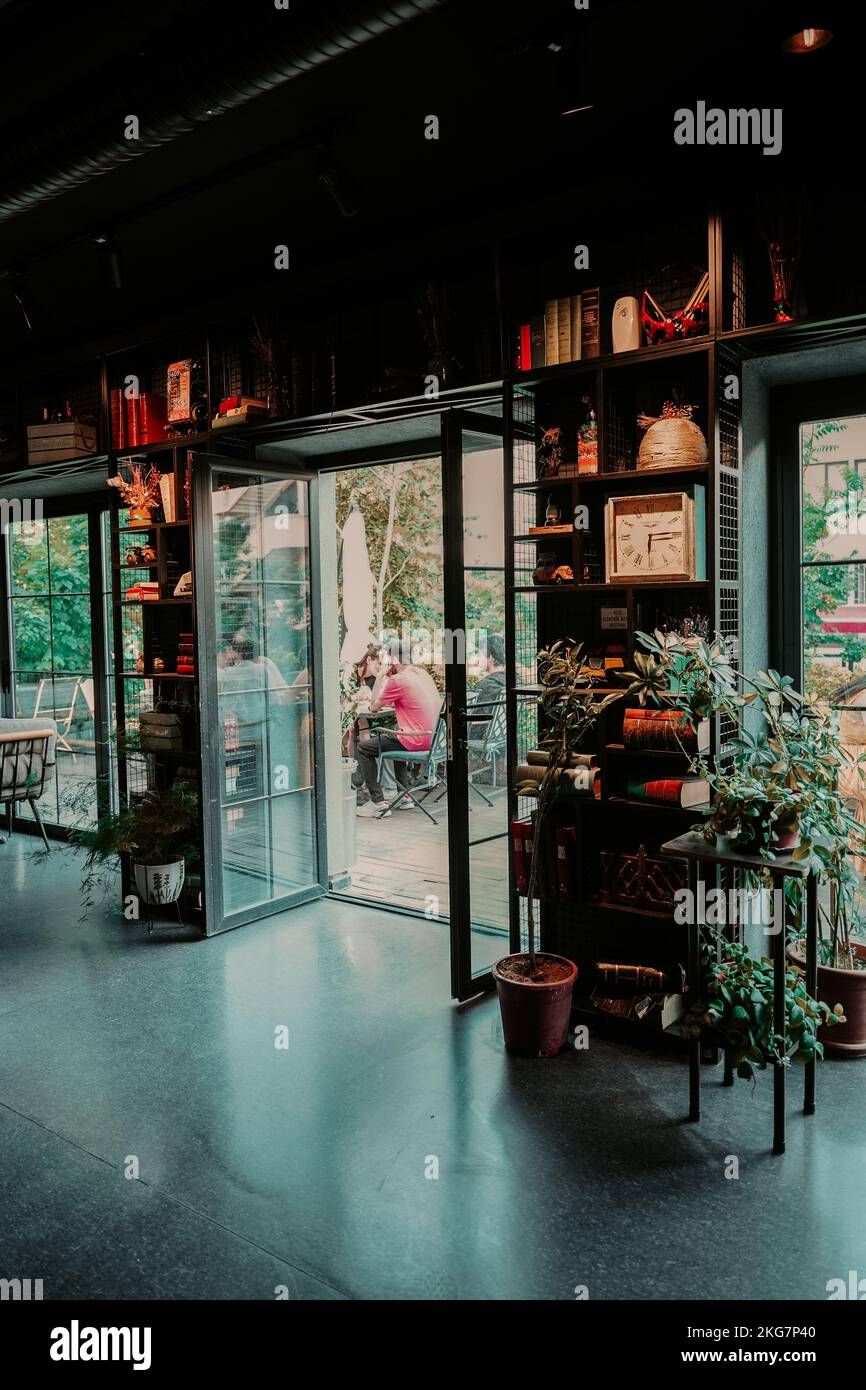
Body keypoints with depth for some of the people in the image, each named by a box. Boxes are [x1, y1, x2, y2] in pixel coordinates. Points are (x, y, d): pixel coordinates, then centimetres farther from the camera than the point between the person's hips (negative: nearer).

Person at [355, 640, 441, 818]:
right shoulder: (423, 673, 12)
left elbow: (373, 708, -2)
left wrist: (380, 676, 2)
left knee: (363, 748, 2)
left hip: (416, 739, -9)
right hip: (432, 737, 9)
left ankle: (378, 803, -1)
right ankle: (404, 797, 34)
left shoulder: (397, 680, -13)